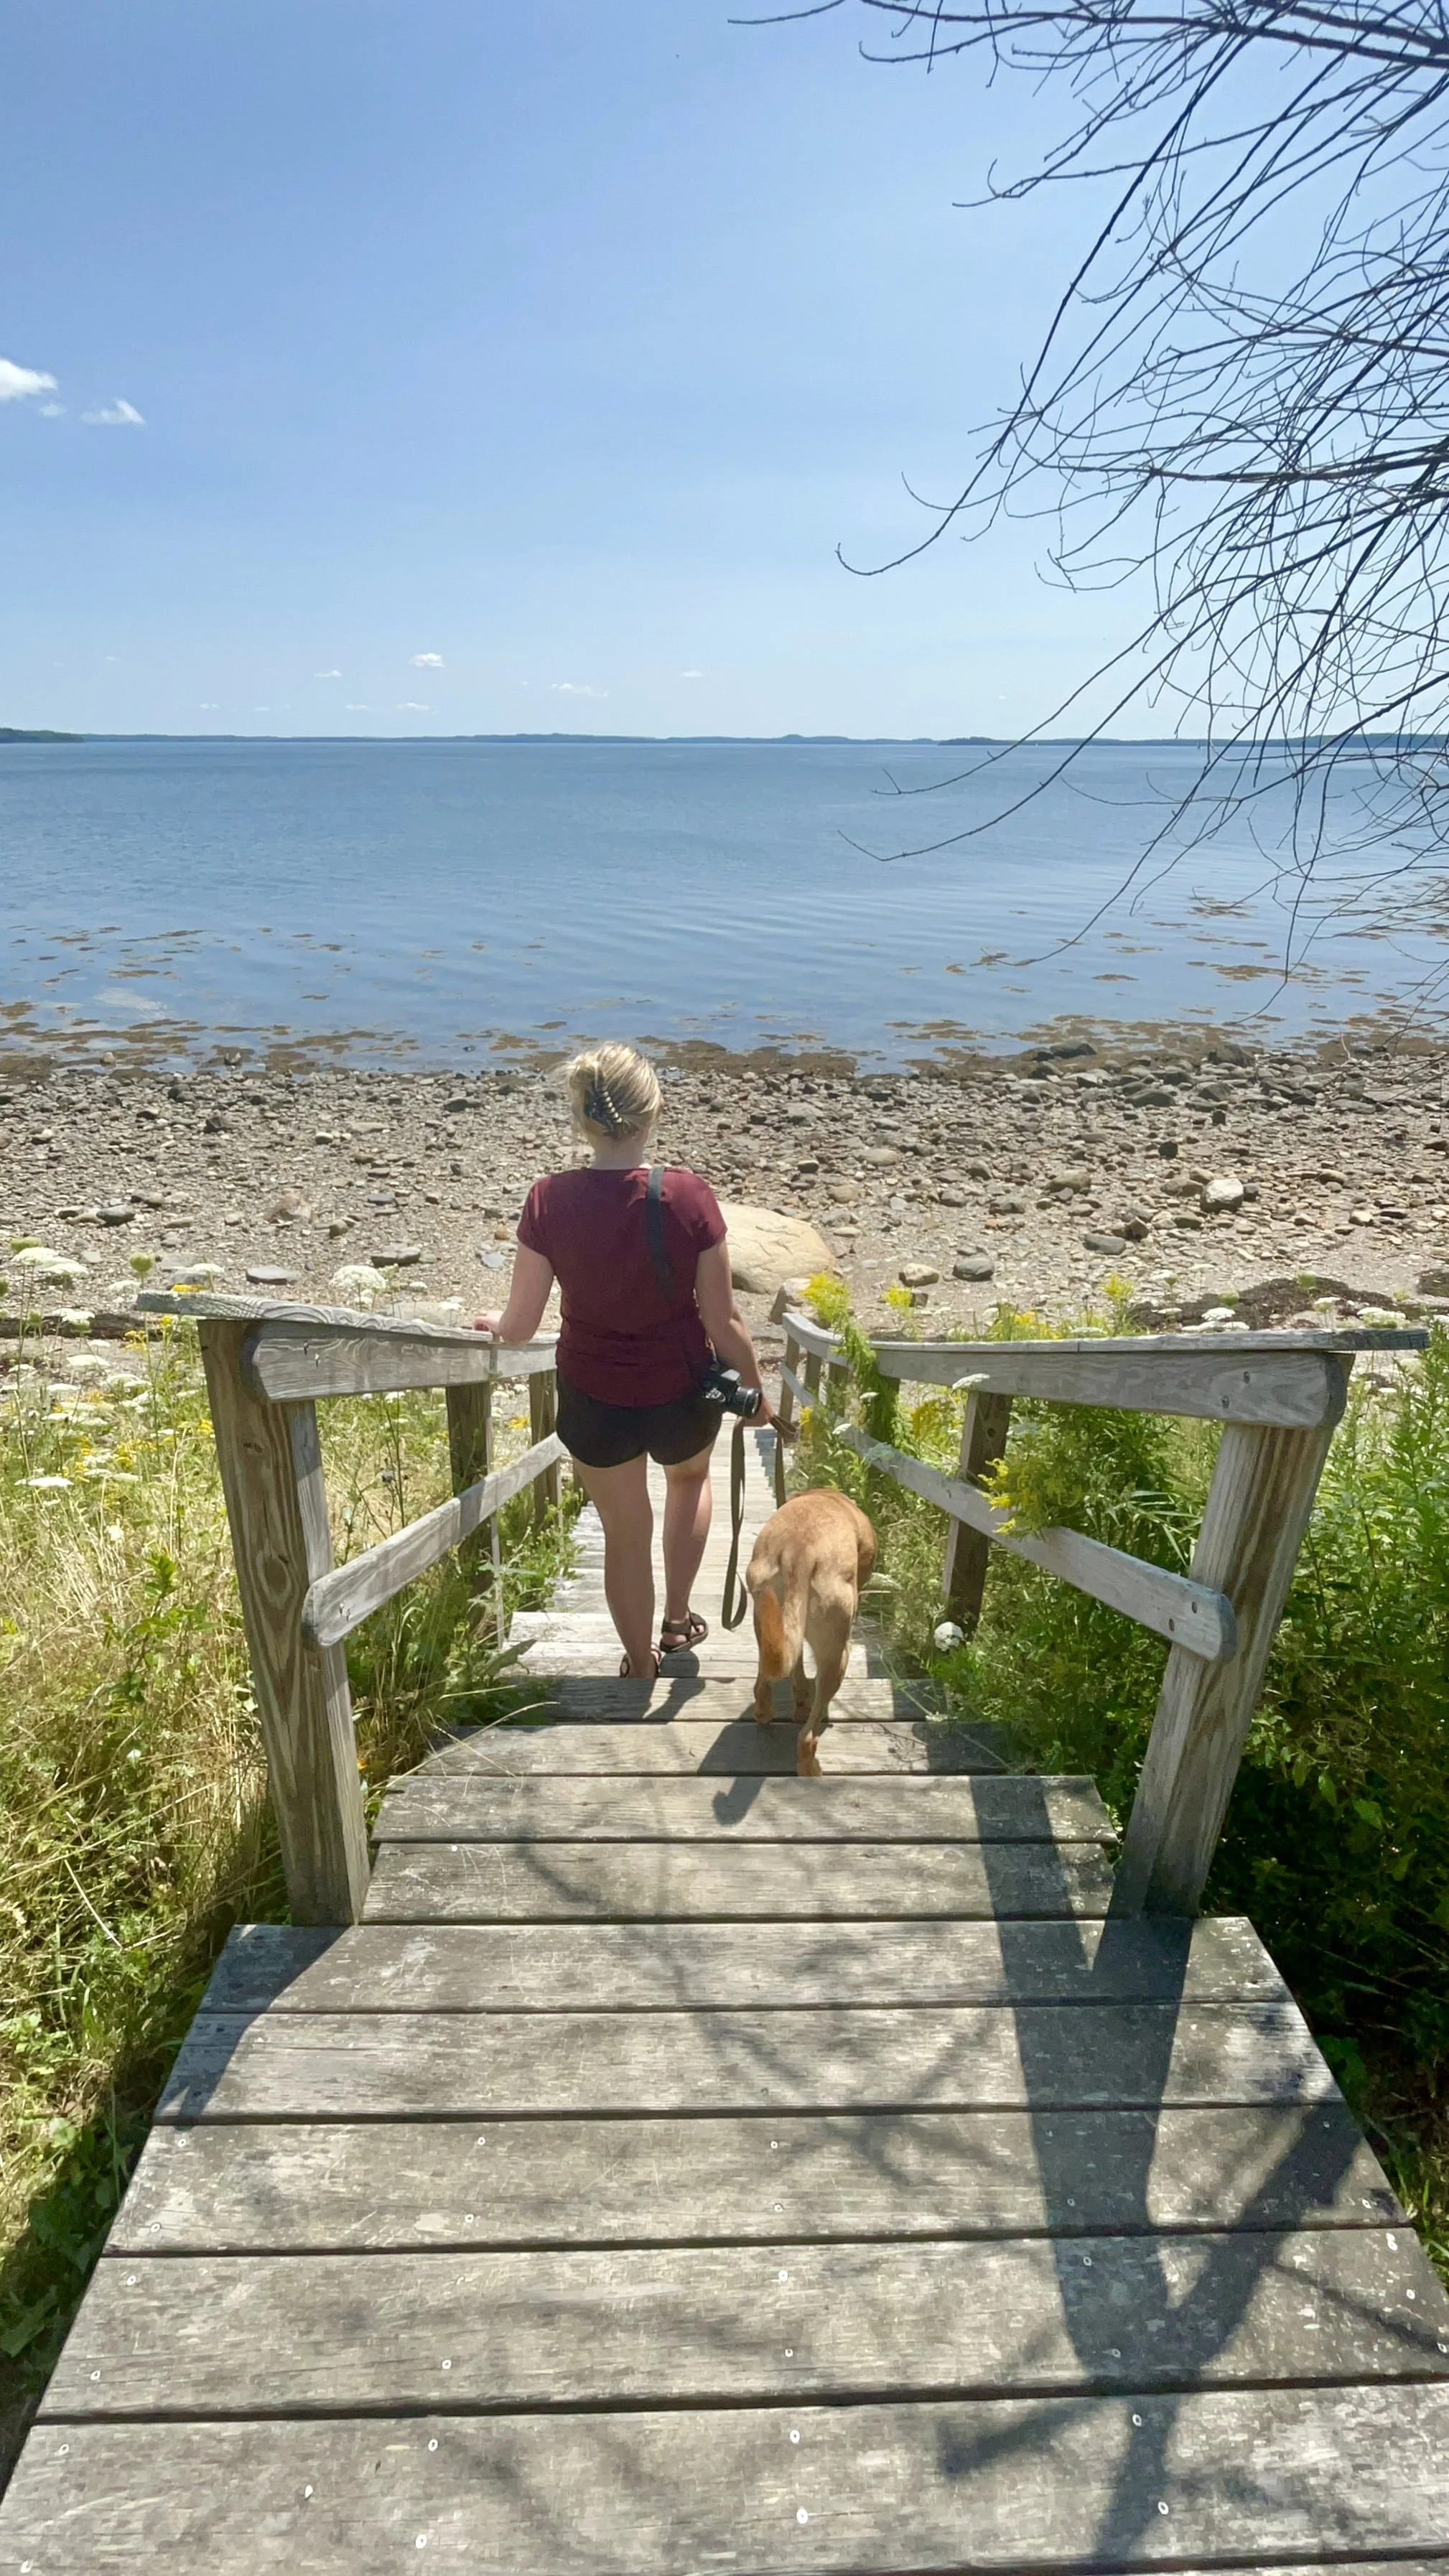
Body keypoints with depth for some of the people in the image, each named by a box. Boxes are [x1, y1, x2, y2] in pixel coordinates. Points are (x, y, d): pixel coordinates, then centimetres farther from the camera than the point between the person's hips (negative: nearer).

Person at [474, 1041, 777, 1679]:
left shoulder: (549, 1201, -17)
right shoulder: (689, 1197, -21)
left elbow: (520, 1327, -11)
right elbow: (723, 1323, -14)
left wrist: (493, 1323, 13)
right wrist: (756, 1393, 4)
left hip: (594, 1402, 0)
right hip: (682, 1393, 0)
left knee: (624, 1535, 23)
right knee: (689, 1478, 35)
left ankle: (641, 1666, 43)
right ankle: (677, 1620, 43)